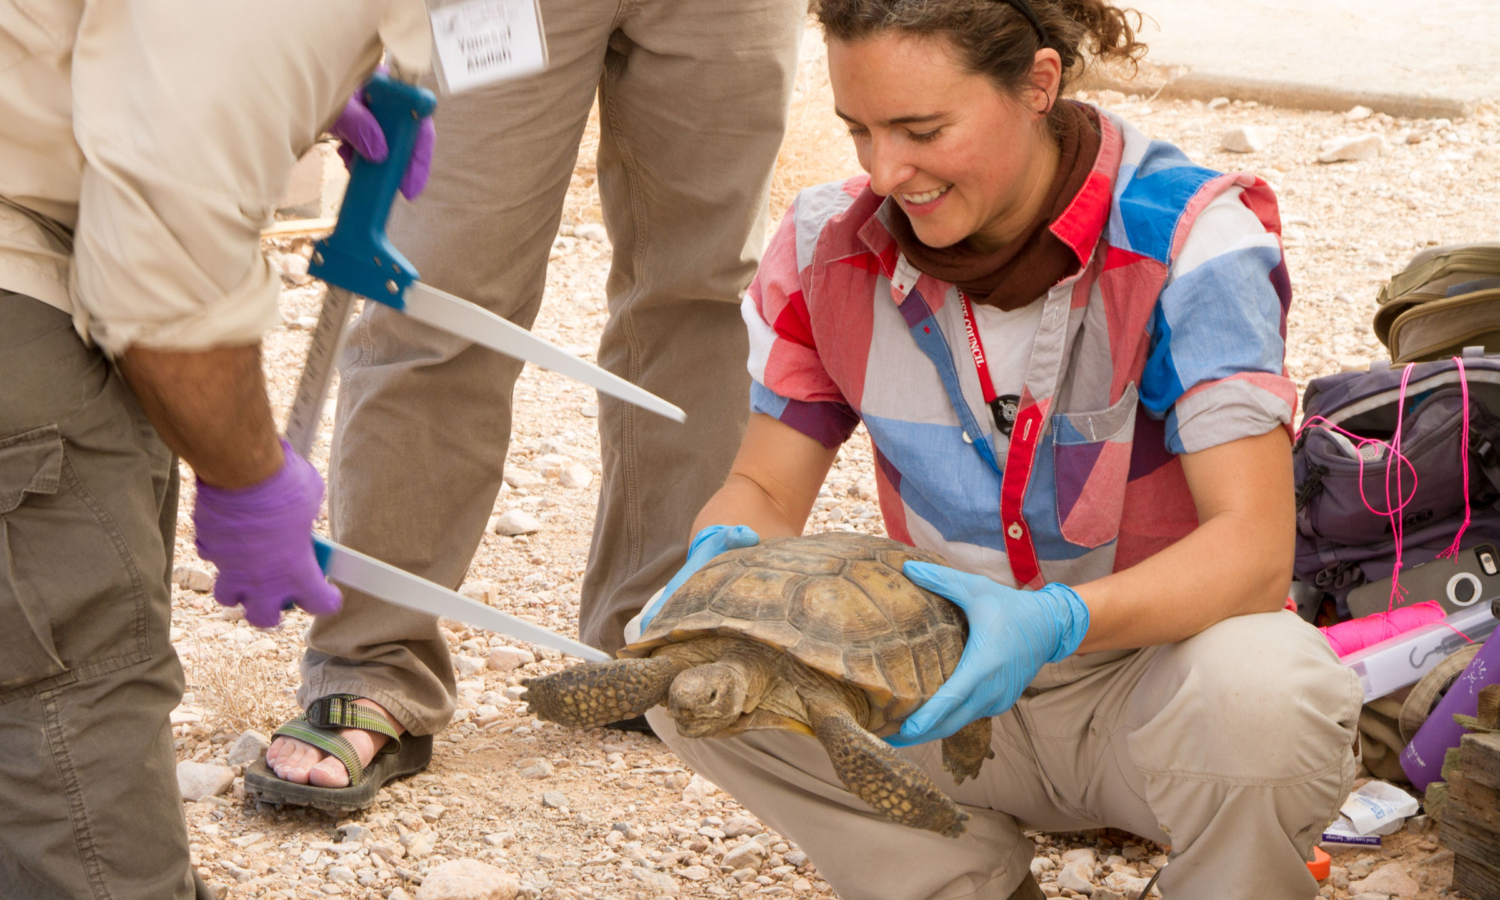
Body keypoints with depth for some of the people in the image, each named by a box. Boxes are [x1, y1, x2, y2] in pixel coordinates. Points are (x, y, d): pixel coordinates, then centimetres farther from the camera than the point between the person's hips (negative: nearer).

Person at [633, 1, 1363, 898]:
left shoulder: (1188, 237, -20)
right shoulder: (833, 244, -6)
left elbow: (1255, 547, -27)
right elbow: (765, 490, 0)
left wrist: (1058, 622, -44)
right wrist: (725, 555, -26)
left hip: (1158, 666, -4)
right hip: (959, 683, 4)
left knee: (1258, 684, -38)